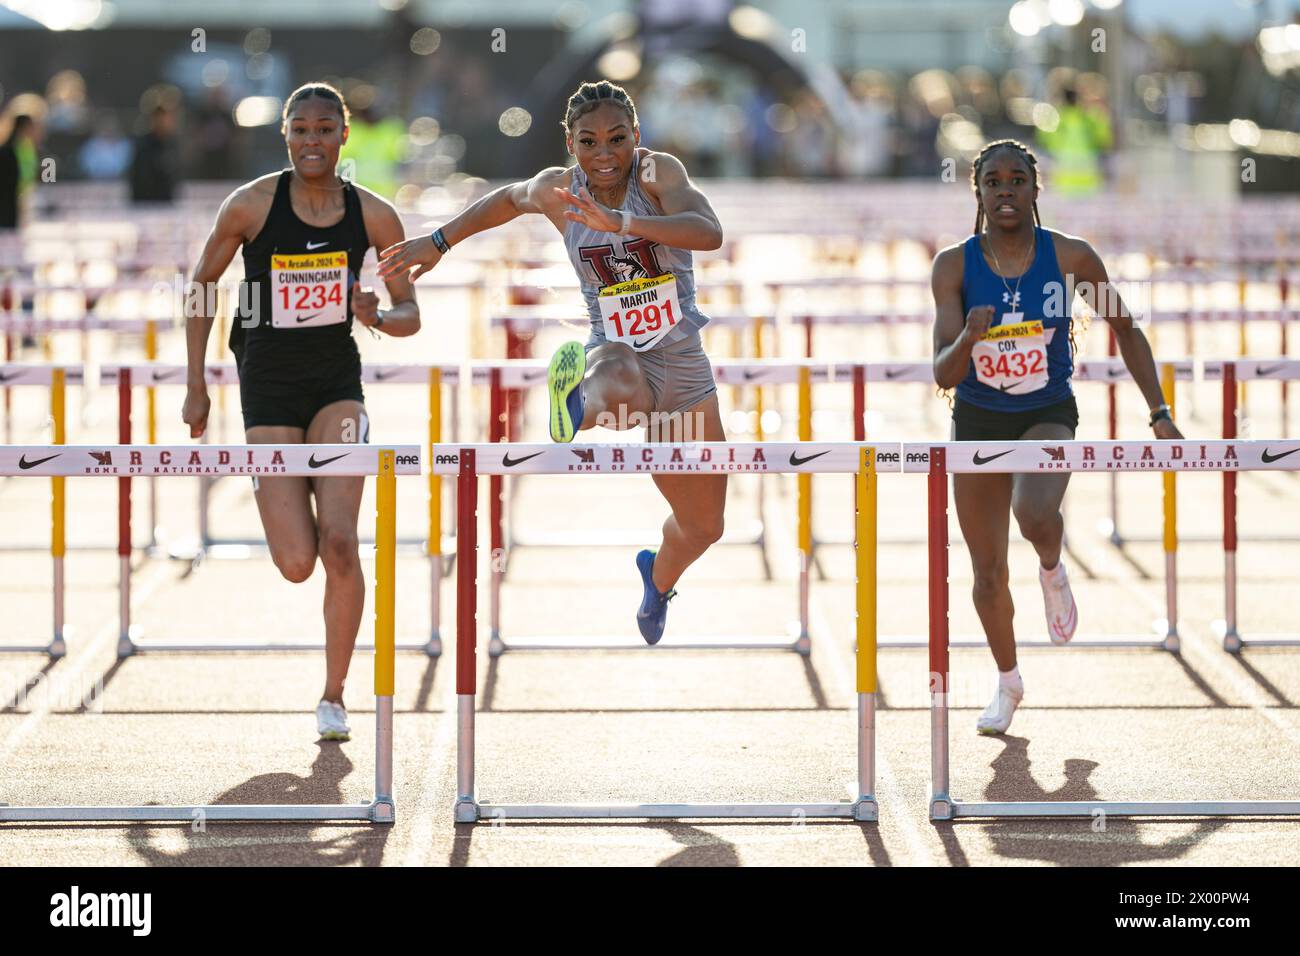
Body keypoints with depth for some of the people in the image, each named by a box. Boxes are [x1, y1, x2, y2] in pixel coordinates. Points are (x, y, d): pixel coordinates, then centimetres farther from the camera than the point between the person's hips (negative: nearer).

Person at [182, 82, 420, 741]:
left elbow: (410, 314, 2)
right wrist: (196, 387, 4)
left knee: (339, 543, -16)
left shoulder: (373, 216, -5)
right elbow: (202, 284, 3)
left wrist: (378, 317, -22)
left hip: (337, 382, 1)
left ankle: (334, 694, 1)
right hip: (269, 386, -1)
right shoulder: (252, 205, -10)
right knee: (297, 564, -8)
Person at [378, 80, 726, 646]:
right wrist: (439, 242, 25)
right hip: (619, 354, -1)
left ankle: (657, 578, 50)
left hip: (684, 365, 1)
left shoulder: (659, 173, -13)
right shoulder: (557, 191, -5)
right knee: (618, 386, -45)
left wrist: (620, 222, -44)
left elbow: (709, 233, -32)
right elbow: (508, 200, 20)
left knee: (702, 528, 18)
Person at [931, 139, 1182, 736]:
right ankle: (1008, 682, 33)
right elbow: (943, 374, -16)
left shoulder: (1070, 257, -12)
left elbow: (1126, 331, 1)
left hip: (1048, 417, -2)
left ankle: (1053, 572, 4)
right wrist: (968, 338, -38)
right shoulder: (954, 266, -12)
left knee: (1035, 514, -33)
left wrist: (1159, 412, -3)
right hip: (977, 422, 2)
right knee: (988, 573, 7)